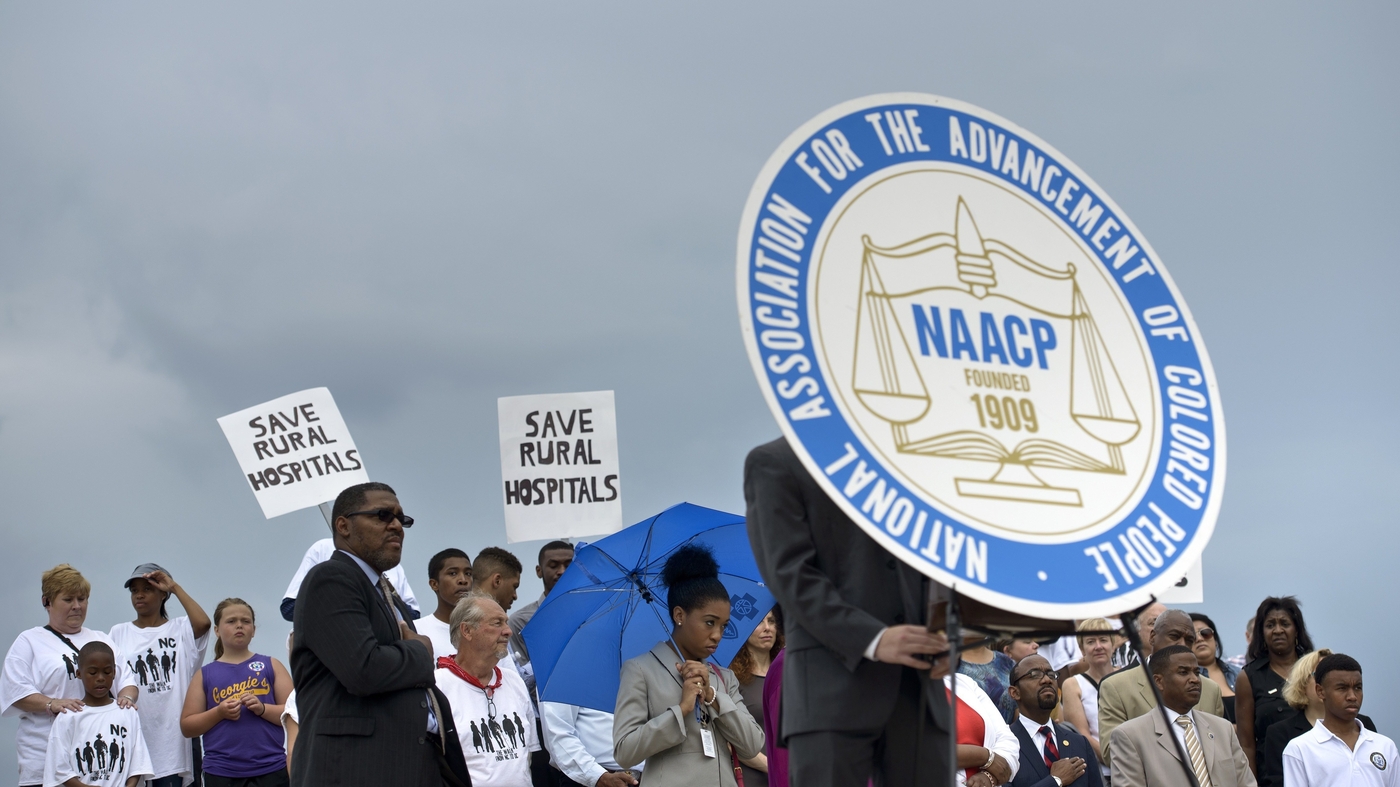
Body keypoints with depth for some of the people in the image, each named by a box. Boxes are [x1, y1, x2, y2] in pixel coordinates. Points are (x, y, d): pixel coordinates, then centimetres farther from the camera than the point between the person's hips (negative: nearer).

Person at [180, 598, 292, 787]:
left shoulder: (271, 666, 9)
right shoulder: (205, 674, 10)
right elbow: (187, 726, 7)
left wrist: (262, 709, -14)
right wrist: (219, 713, -9)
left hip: (270, 771, -1)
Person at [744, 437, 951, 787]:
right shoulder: (774, 462, 3)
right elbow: (790, 574, -7)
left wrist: (943, 634, -1)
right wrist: (874, 640, -19)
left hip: (916, 681, 5)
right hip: (832, 682, -5)